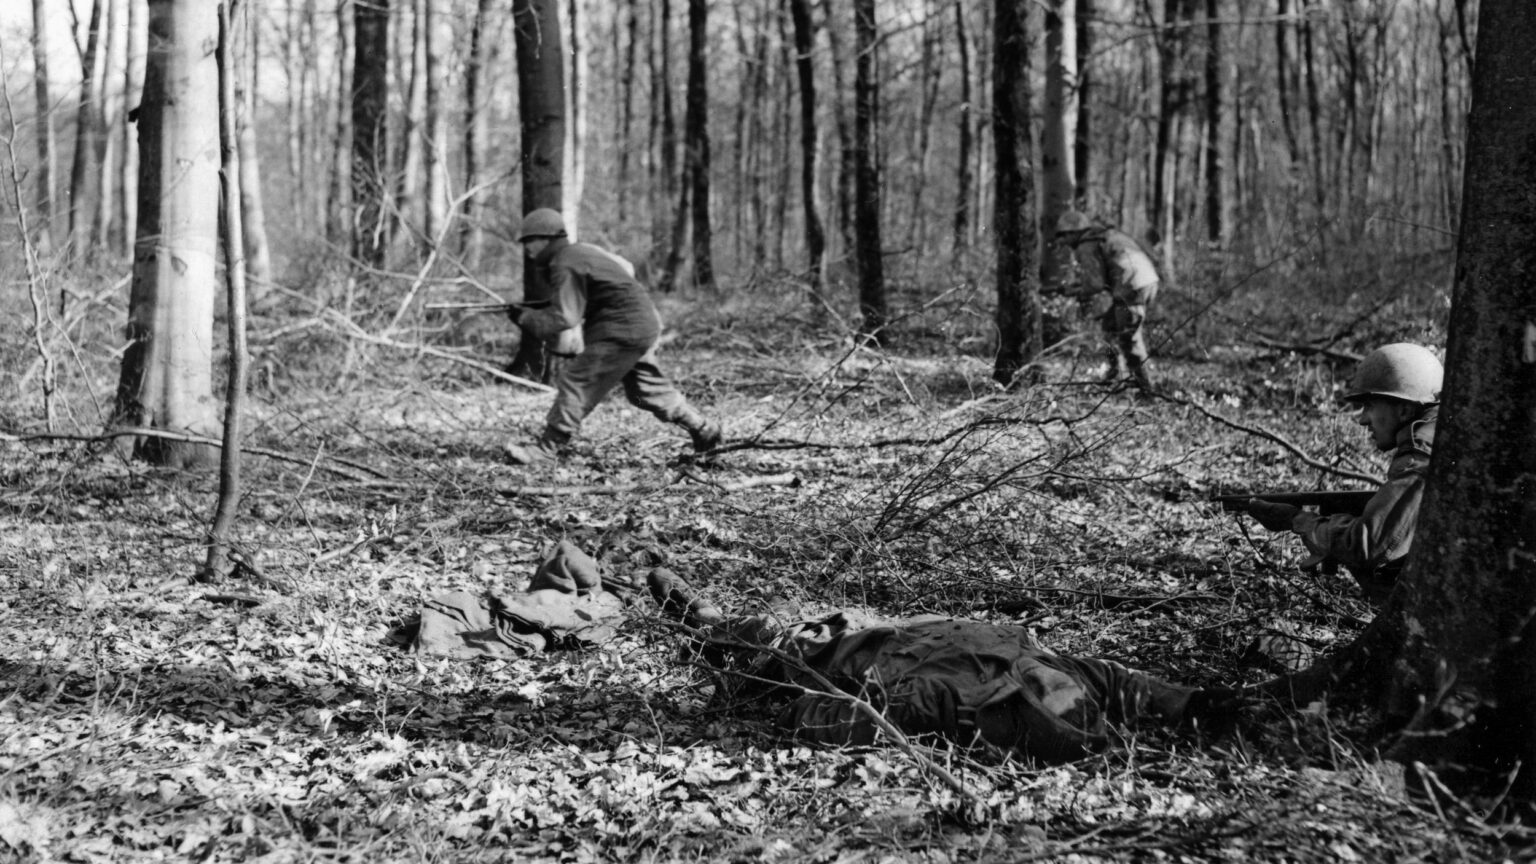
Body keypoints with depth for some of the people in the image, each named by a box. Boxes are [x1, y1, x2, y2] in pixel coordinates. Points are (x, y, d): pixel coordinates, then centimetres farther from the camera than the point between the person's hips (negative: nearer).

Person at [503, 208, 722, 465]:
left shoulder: (566, 266, -15)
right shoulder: (582, 251, 14)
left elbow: (564, 319, -22)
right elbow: (626, 268, 24)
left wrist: (525, 317, -11)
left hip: (624, 331, -10)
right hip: (642, 325, 10)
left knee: (576, 383, -11)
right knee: (647, 389, 21)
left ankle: (547, 449, -12)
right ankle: (704, 430, 29)